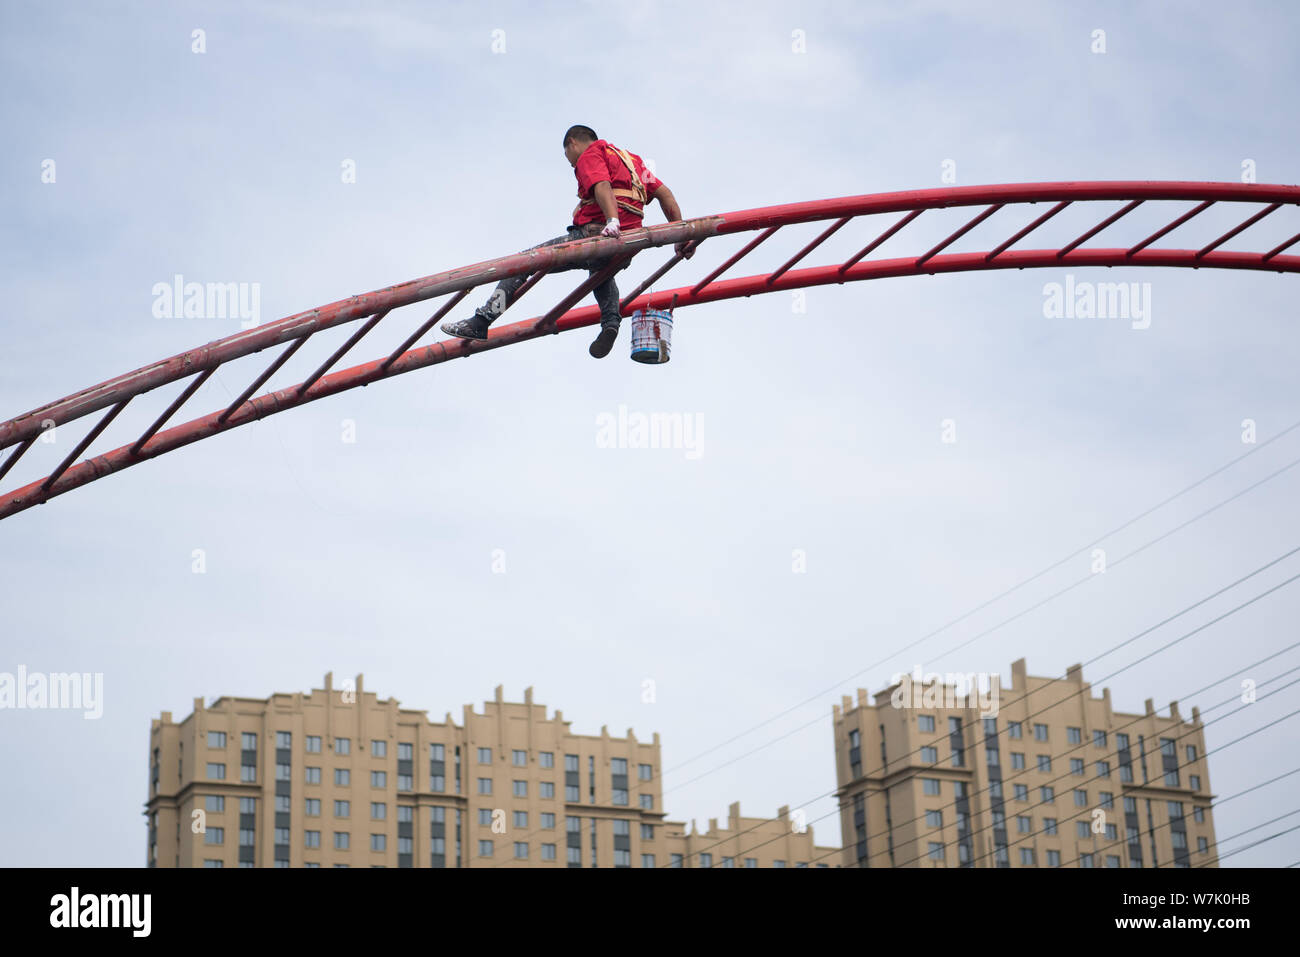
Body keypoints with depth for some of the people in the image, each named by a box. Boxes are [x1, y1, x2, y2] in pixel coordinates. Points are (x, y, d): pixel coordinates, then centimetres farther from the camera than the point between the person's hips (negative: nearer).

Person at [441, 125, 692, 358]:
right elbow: (664, 193, 21)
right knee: (601, 271, 42)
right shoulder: (631, 159, 28)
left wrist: (612, 221, -33)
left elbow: (602, 185, -17)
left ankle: (480, 323, -9)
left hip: (595, 234, -8)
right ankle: (610, 322, 16)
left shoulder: (590, 154, 4)